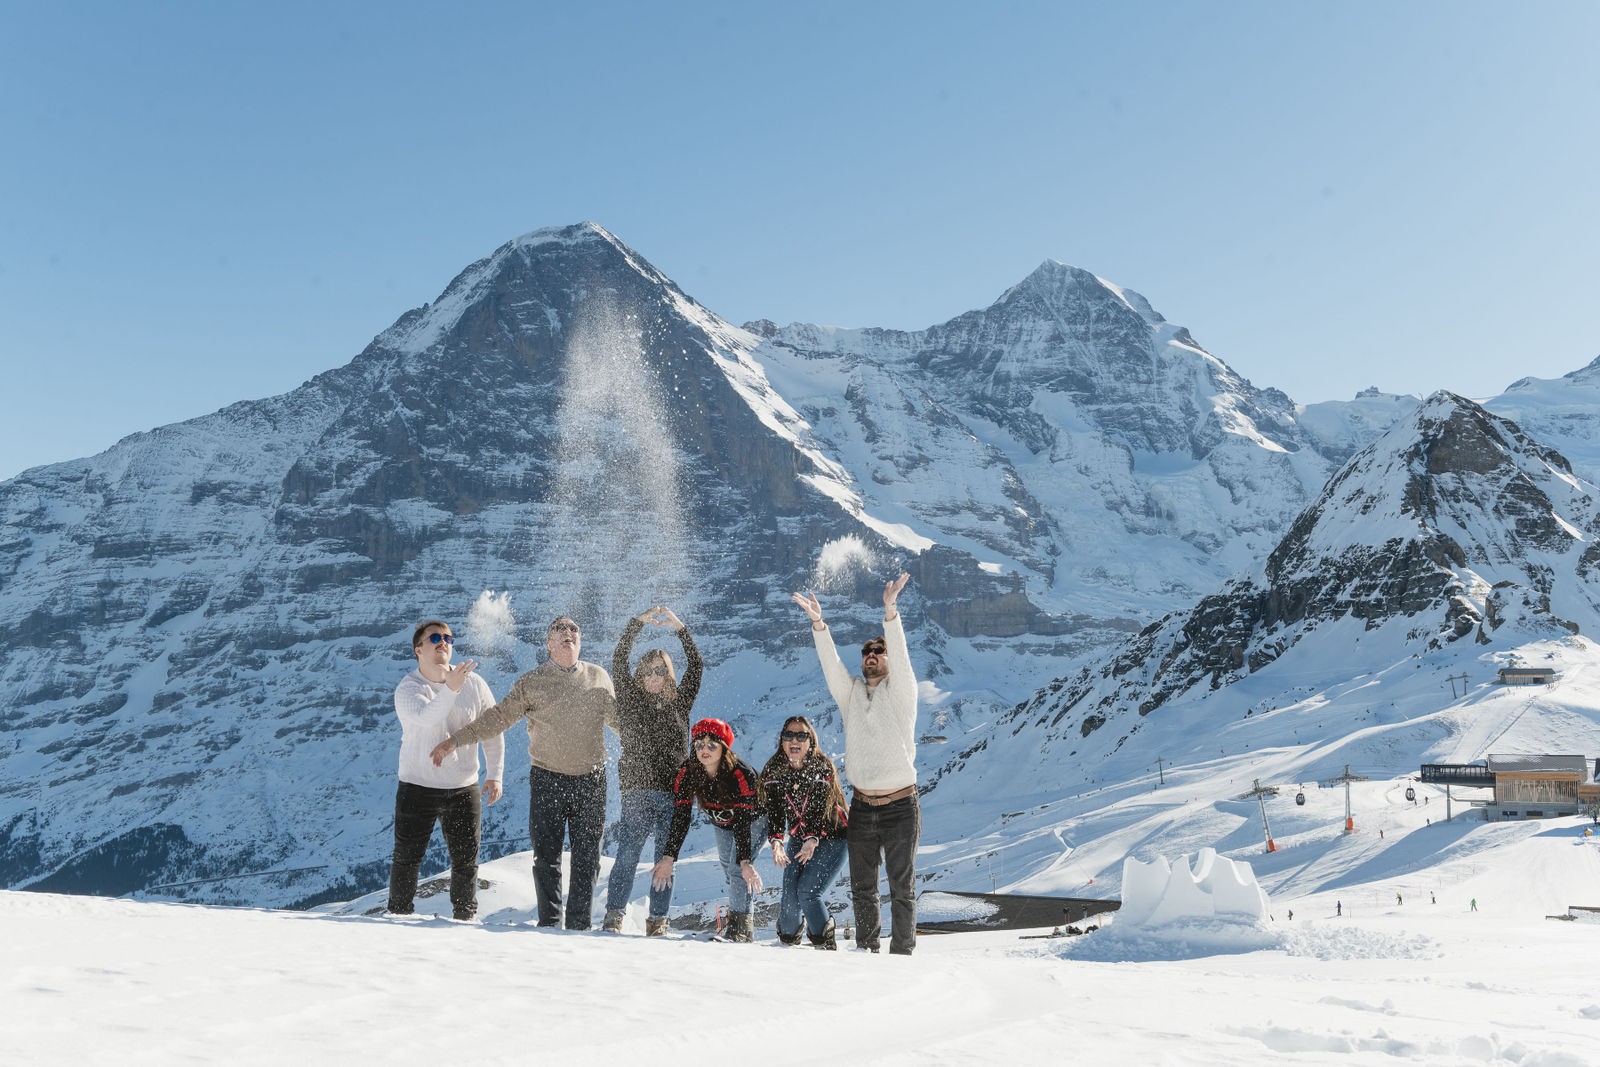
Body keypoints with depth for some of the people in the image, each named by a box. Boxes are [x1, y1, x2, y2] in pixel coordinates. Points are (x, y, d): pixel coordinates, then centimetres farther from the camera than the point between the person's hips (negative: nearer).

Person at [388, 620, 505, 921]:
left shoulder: (474, 684, 0)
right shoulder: (406, 690, -9)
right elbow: (426, 718, -31)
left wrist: (495, 774, 1)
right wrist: (450, 688, -47)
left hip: (464, 789, 2)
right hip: (417, 787, -2)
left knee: (466, 861, 6)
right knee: (407, 859, 5)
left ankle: (465, 917, 21)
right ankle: (399, 916, 23)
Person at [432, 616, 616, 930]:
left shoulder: (598, 677, 9)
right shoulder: (531, 683, 3)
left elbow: (618, 717, 21)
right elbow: (499, 717, 2)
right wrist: (456, 739, -4)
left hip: (591, 780, 1)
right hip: (547, 780, -1)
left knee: (587, 857, 4)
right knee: (546, 855, -1)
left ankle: (579, 925, 12)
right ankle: (549, 923, 9)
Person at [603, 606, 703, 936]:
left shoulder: (679, 704, 13)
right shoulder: (631, 700, 10)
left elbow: (696, 666, 7)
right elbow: (619, 660, 1)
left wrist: (680, 628, -1)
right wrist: (639, 622, -5)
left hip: (674, 793, 2)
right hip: (638, 791, -2)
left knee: (666, 859, 3)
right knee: (627, 855, -10)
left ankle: (657, 920, 10)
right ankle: (613, 915, -2)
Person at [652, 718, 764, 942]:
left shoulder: (742, 775, -37)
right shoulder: (686, 773, -25)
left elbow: (743, 822, -39)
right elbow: (680, 818, -25)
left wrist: (745, 862, -49)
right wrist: (668, 857, -34)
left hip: (753, 818, -5)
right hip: (720, 822, 5)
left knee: (738, 870, -20)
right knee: (729, 868, 10)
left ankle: (741, 926, -19)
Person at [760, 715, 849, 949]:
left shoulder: (823, 769, -16)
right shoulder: (774, 771, -6)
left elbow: (820, 809, -27)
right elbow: (774, 810, -14)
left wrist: (812, 840, -44)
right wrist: (776, 841, -33)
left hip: (831, 837, -4)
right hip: (798, 838, 4)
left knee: (807, 892, -18)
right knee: (790, 894, -8)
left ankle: (825, 944, 1)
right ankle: (788, 937, 23)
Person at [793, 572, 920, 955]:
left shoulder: (900, 692, -2)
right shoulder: (850, 693, 9)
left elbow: (901, 656, -18)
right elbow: (831, 664, -6)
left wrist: (890, 612, -33)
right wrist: (818, 625, -22)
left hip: (900, 805, -4)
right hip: (862, 805, 4)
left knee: (902, 888, 2)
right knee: (862, 887, 12)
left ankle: (902, 952, 11)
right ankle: (866, 950, 24)